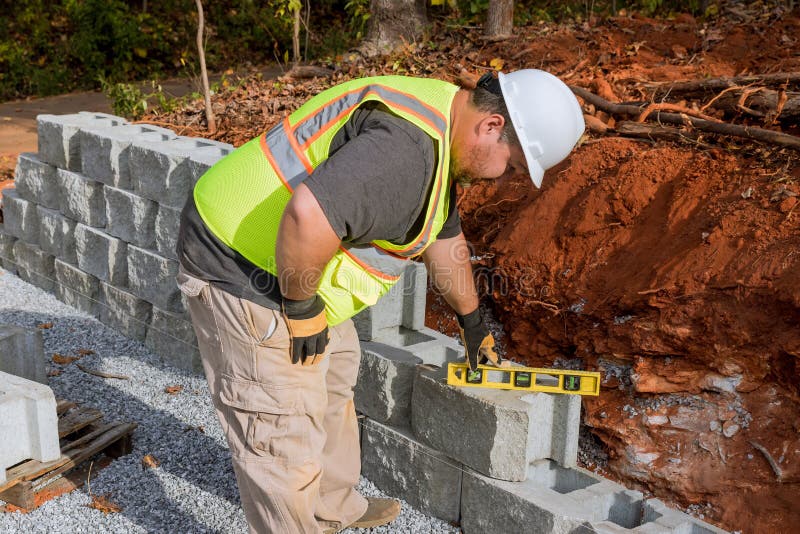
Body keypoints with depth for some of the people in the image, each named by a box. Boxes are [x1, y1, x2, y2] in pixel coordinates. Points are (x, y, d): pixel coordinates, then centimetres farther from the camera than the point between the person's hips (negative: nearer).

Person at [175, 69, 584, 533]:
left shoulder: (442, 132, 9)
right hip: (240, 267, -11)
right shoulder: (408, 145, -27)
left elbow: (445, 237, 23)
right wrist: (302, 309, -22)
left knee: (333, 374, 24)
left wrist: (473, 324, 35)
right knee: (284, 430, -1)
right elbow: (309, 215, -40)